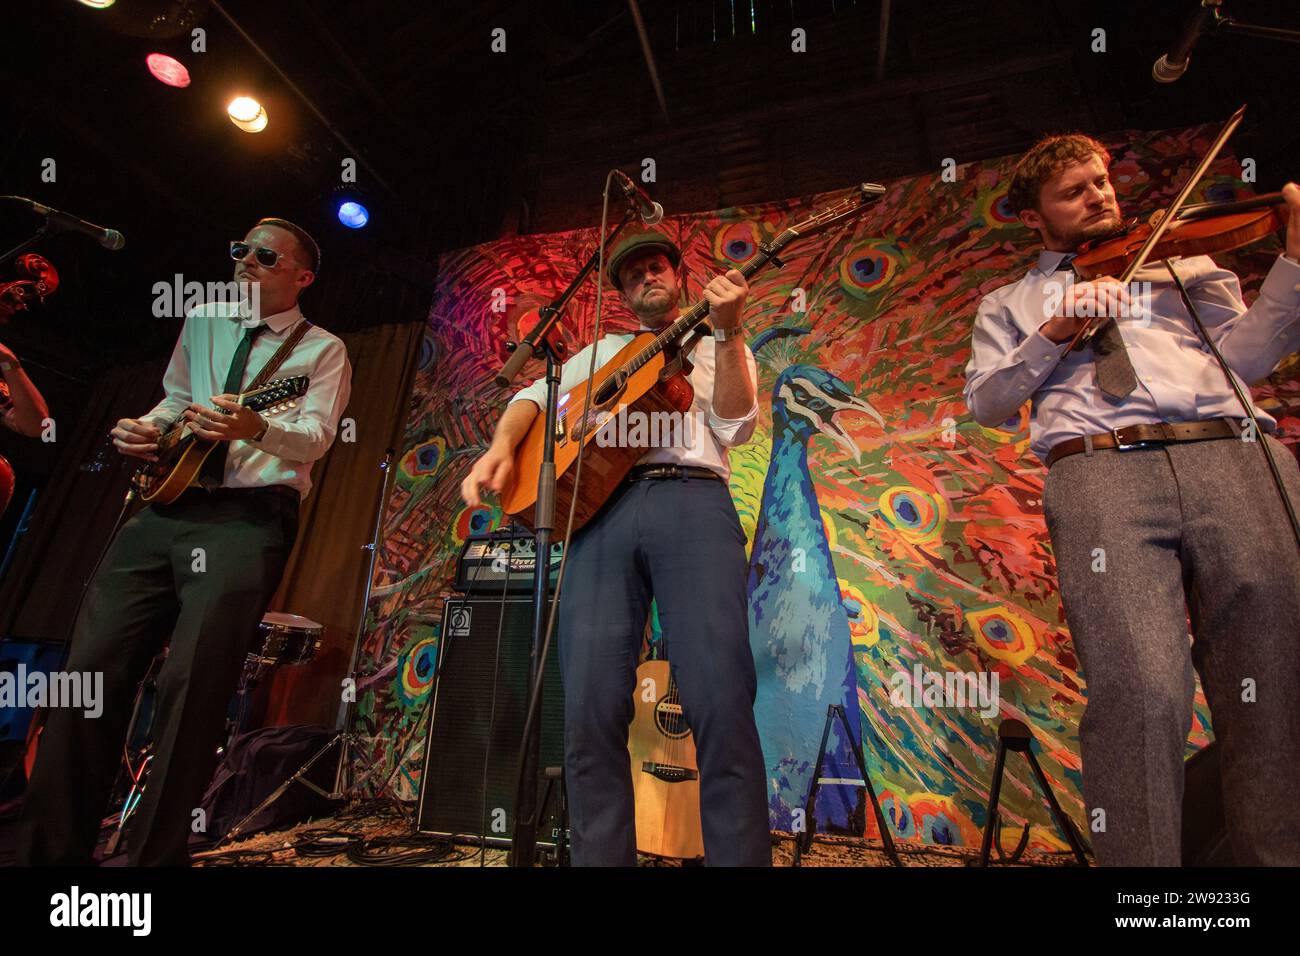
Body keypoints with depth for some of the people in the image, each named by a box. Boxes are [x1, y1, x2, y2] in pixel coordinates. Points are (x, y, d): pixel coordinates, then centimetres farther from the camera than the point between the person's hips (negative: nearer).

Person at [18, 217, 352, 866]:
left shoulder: (322, 349, 4)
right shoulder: (202, 322, 22)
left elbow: (315, 438, -10)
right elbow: (174, 402, 29)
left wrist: (255, 429, -30)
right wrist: (142, 428, 8)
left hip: (249, 518, -6)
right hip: (163, 506, 6)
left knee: (193, 687, -10)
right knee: (90, 669, 4)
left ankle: (156, 854, 6)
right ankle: (50, 848, 19)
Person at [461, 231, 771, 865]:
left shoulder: (717, 347, 26)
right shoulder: (601, 351, 33)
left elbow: (735, 425, 9)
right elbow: (538, 393, 20)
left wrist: (727, 331, -2)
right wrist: (502, 445, -1)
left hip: (692, 499, -1)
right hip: (599, 506, 2)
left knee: (722, 705, -14)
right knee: (590, 710, -7)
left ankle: (741, 855, 3)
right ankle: (600, 855, 10)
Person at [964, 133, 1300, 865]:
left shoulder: (1184, 263, 30)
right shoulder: (1010, 303, 25)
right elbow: (986, 402, 9)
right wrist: (1056, 335, -4)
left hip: (1236, 454, 3)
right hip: (1100, 469, -3)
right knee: (1142, 696, -18)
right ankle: (1139, 859, -4)